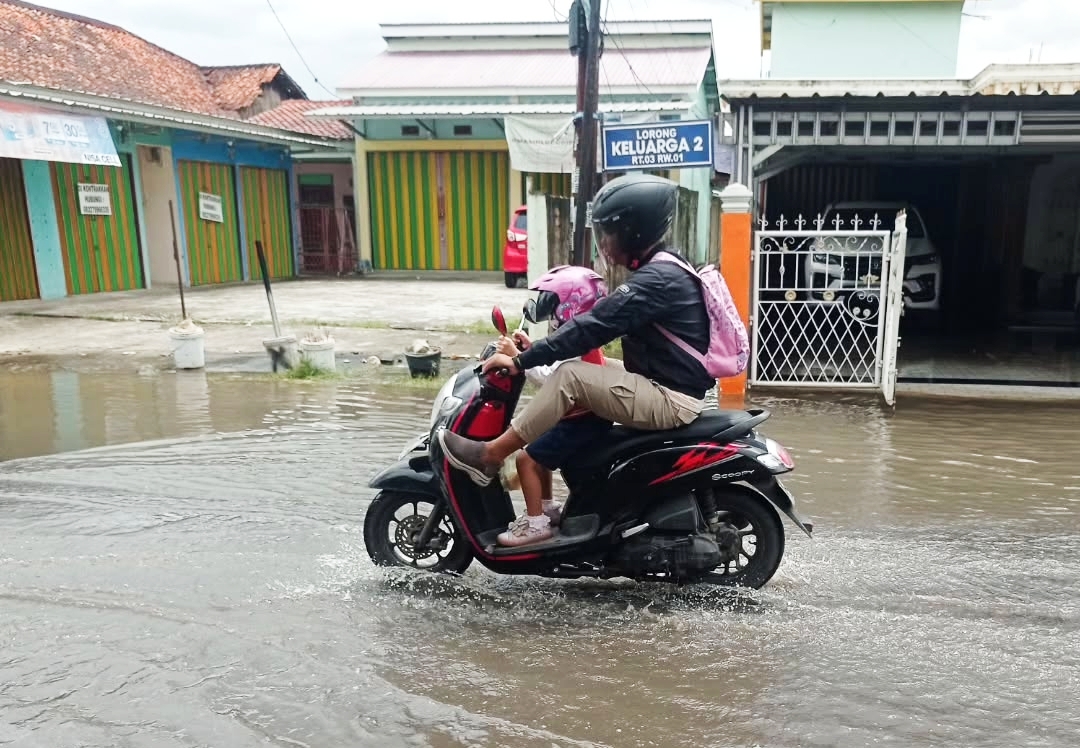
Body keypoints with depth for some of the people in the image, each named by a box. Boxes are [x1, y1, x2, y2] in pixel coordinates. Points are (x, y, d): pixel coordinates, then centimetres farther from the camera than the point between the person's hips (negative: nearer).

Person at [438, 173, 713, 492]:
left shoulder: (658, 277, -20)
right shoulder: (661, 270, 13)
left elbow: (593, 326, -24)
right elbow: (600, 321, 16)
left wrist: (520, 361, -20)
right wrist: (535, 350, 11)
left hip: (670, 400, -10)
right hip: (667, 389, 10)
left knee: (571, 376, -19)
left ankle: (489, 456, -9)